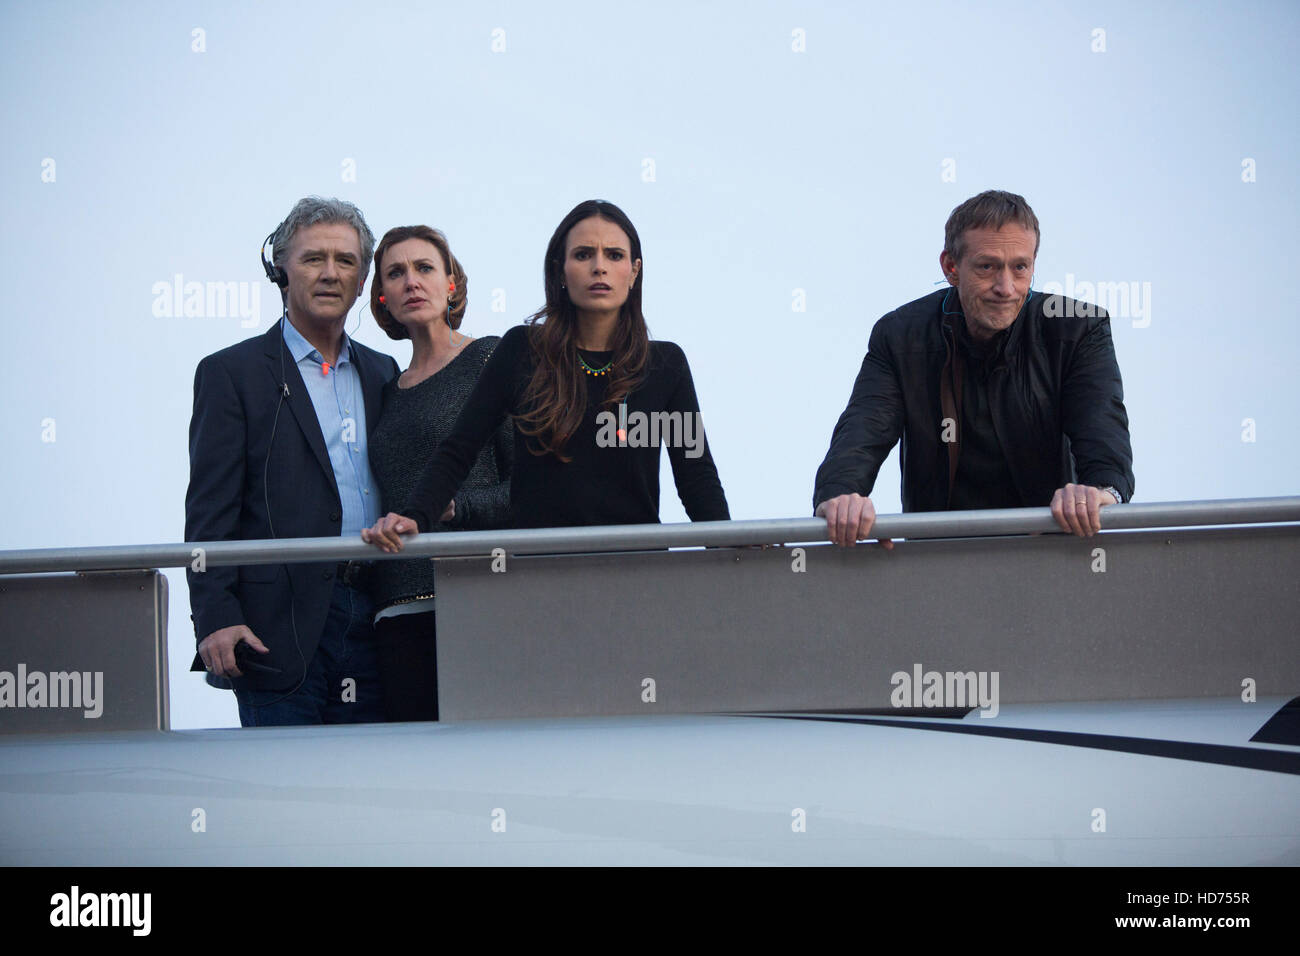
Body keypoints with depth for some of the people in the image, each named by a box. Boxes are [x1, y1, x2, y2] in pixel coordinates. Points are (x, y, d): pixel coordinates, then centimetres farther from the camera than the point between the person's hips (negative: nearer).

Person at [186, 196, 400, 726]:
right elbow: (209, 511, -4)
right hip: (281, 625, -4)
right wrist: (215, 618, -13)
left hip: (373, 620, 5)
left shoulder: (382, 373, 18)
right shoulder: (231, 373, 2)